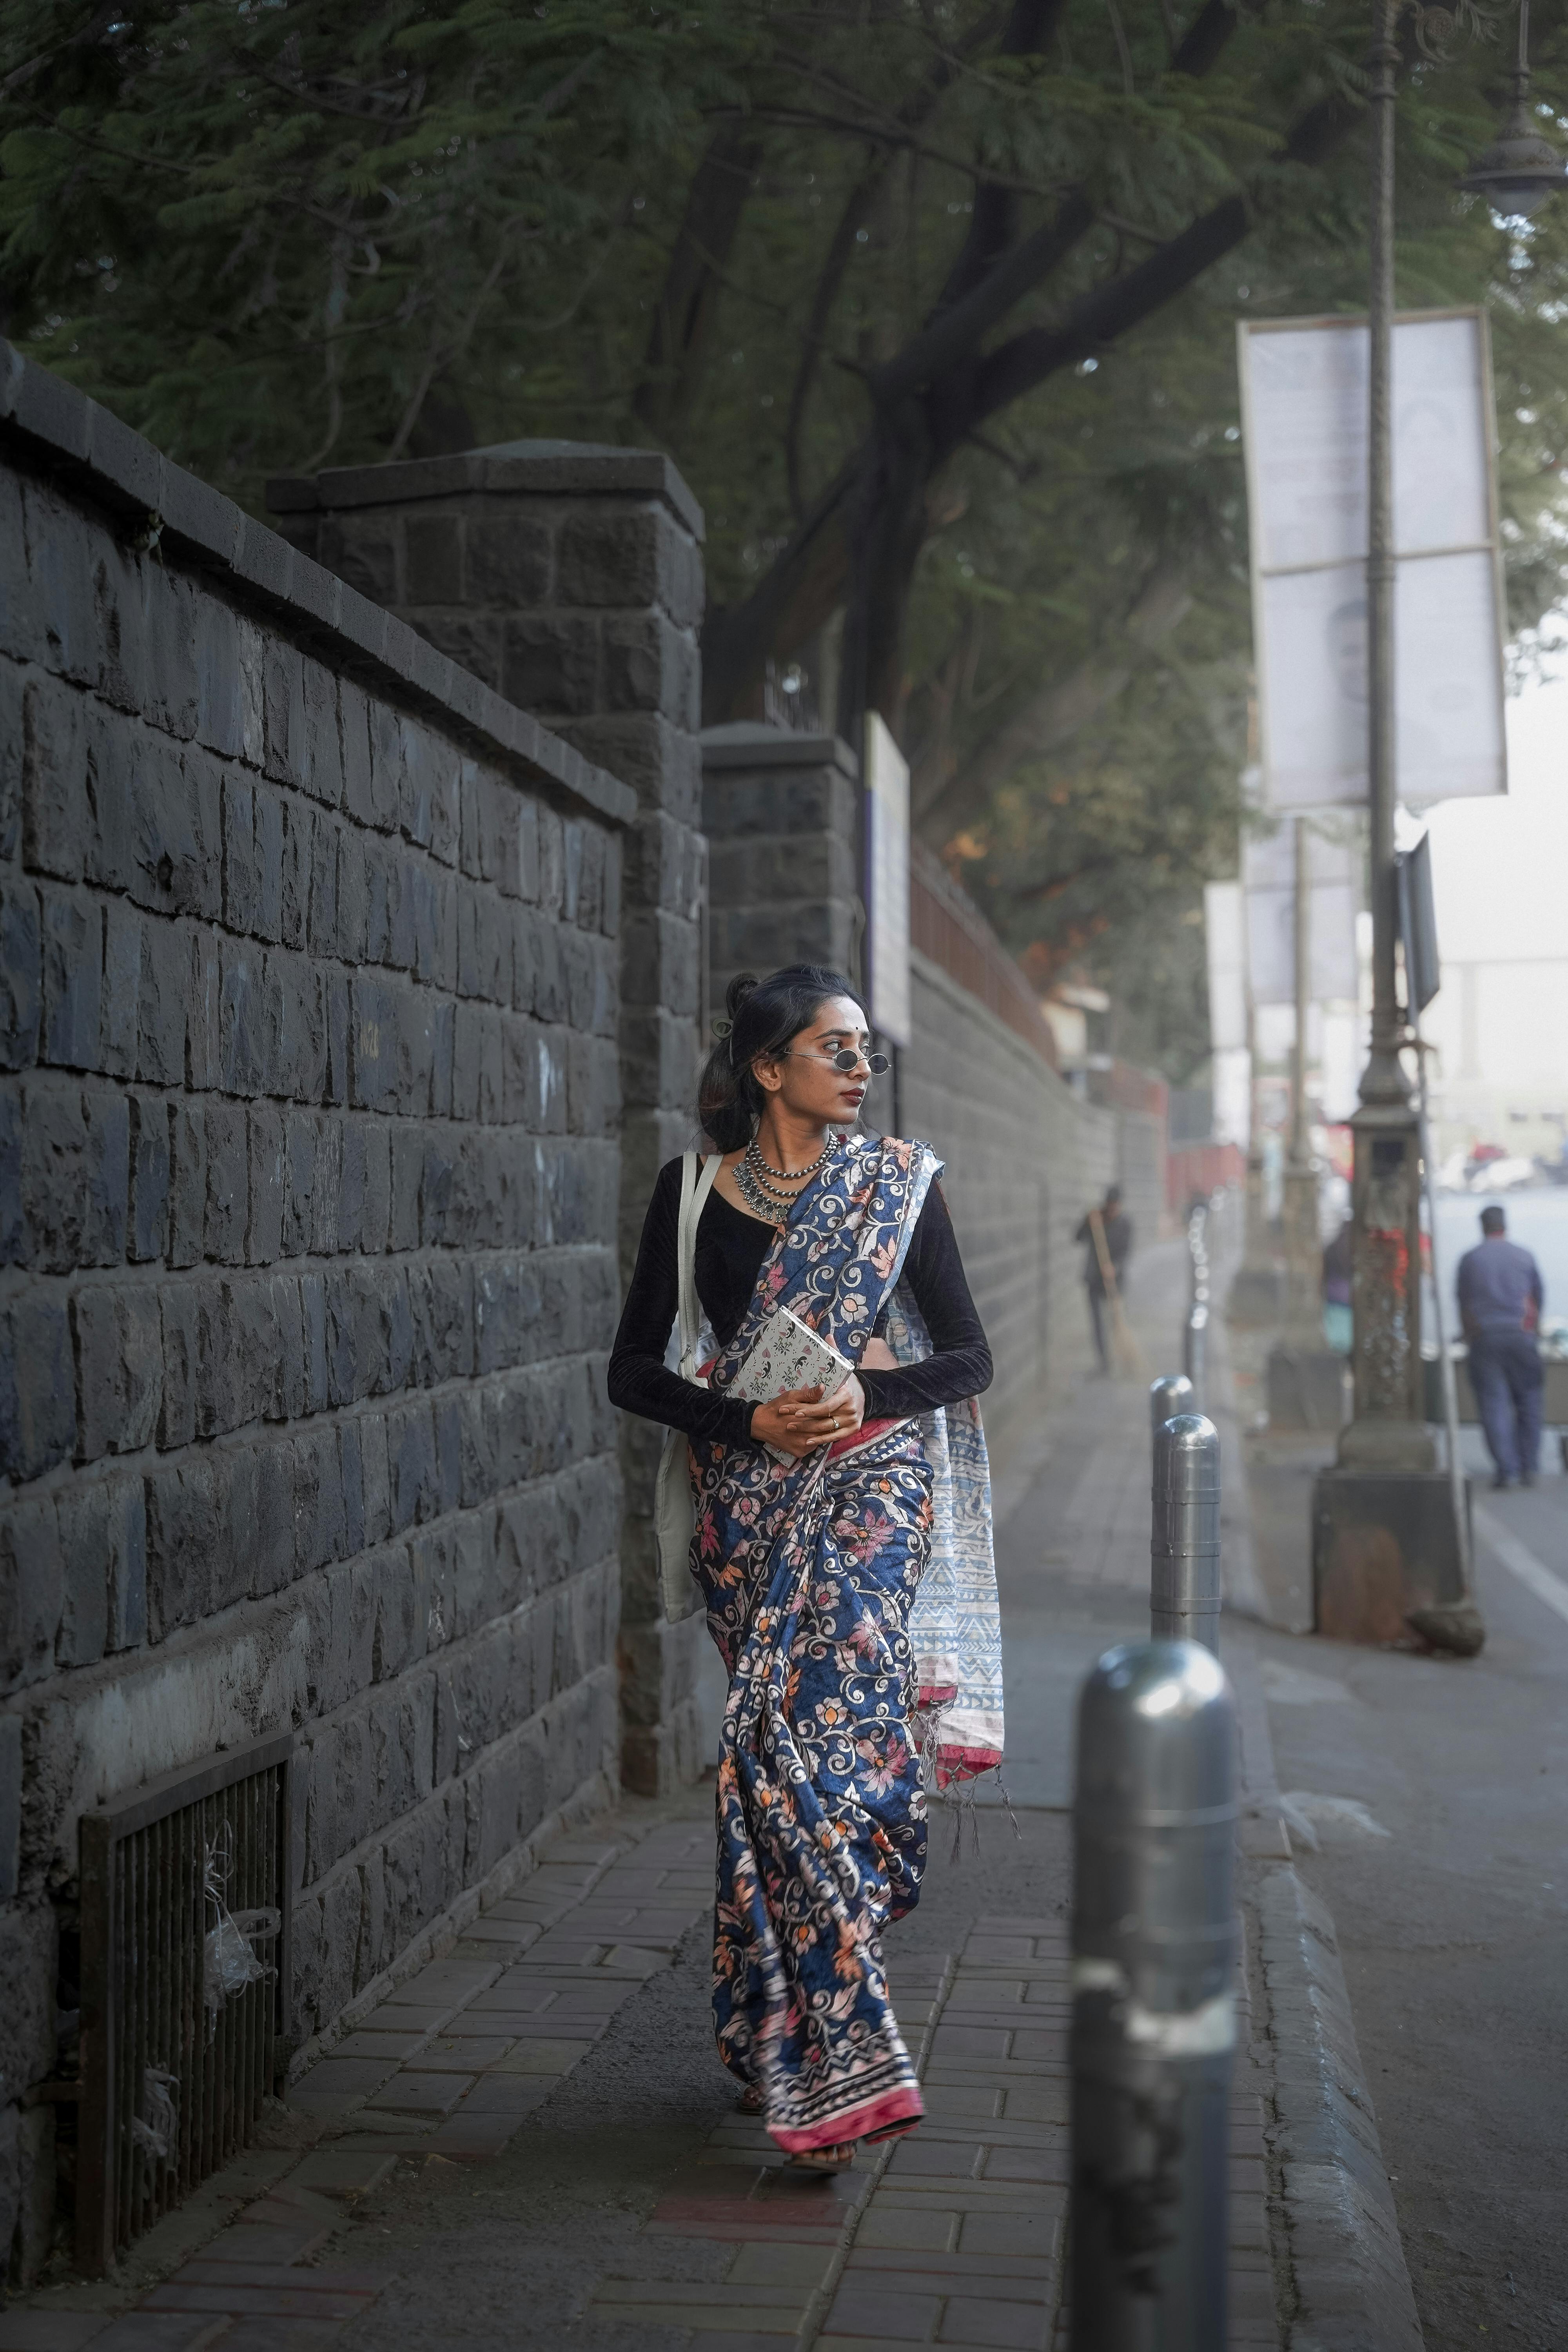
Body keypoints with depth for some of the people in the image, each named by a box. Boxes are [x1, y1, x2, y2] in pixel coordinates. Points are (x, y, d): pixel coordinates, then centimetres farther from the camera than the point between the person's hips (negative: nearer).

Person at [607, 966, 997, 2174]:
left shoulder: (897, 1184, 4)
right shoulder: (694, 1193, 6)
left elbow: (970, 1358, 4)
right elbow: (634, 1369, 6)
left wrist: (873, 1395, -14)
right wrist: (749, 1419, -10)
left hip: (868, 1490, -2)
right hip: (749, 1500, 2)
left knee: (803, 1745, -14)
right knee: (786, 1751, 2)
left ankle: (812, 2054, -8)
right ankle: (841, 2057, 12)